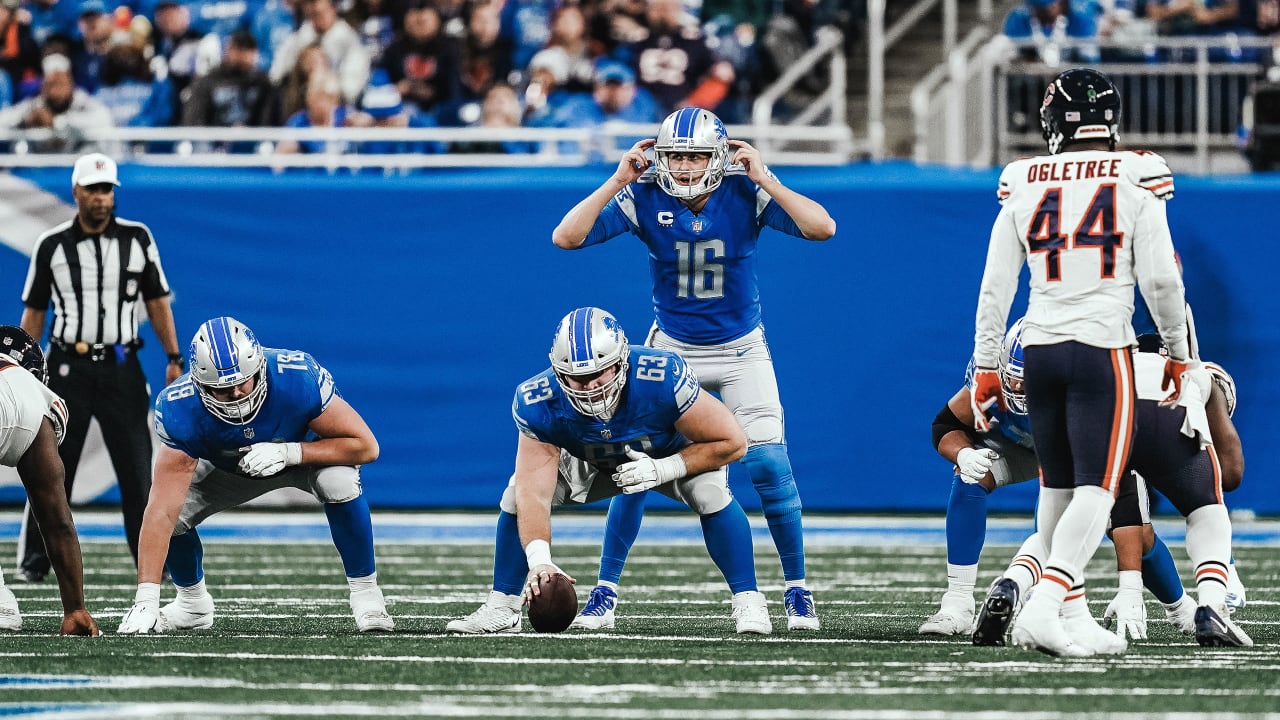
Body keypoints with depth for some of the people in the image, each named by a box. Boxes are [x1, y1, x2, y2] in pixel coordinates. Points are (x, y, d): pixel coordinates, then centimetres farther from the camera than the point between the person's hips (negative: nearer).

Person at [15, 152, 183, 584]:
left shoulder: (137, 238, 4)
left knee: (137, 469, -2)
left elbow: (157, 303, 9)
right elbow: (34, 314, 8)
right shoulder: (51, 246, 2)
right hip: (68, 367, -1)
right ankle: (34, 560, 9)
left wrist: (174, 359, 2)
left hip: (121, 367, 1)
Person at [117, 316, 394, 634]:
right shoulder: (182, 411, -35)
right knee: (174, 513, -19)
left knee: (339, 482, -33)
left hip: (304, 452, -2)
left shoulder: (299, 379, -39)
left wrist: (287, 453, -42)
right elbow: (162, 512, -38)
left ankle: (365, 593, -13)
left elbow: (365, 446, -30)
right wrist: (146, 600, -45)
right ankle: (193, 603, 12)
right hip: (229, 468, 2)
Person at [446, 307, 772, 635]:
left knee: (710, 492, -31)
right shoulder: (540, 407, -35)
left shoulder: (663, 378, -41)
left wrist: (664, 469, -38)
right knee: (517, 494, -17)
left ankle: (748, 603, -17)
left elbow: (732, 443, -30)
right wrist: (538, 559, -55)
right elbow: (534, 495, -38)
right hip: (591, 463, 2)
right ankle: (501, 609, -1)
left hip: (671, 456, -2)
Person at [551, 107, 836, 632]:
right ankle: (605, 592, 4)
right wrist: (617, 180, -26)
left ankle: (797, 592, 4)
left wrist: (765, 179, -30)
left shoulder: (746, 195, -18)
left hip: (741, 351, -1)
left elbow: (822, 228, -29)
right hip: (672, 348, 1)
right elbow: (566, 238, -23)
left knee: (770, 465, -11)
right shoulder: (644, 199, -16)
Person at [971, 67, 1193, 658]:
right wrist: (1178, 350, 8)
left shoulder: (1024, 186, 5)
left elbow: (995, 288, 6)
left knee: (1057, 487, 18)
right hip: (1103, 348, -4)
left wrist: (985, 367, 14)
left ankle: (1061, 610, 21)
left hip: (1040, 347, 4)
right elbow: (1160, 279, -6)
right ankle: (1042, 609, -23)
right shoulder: (1135, 181, -4)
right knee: (1096, 489, -6)